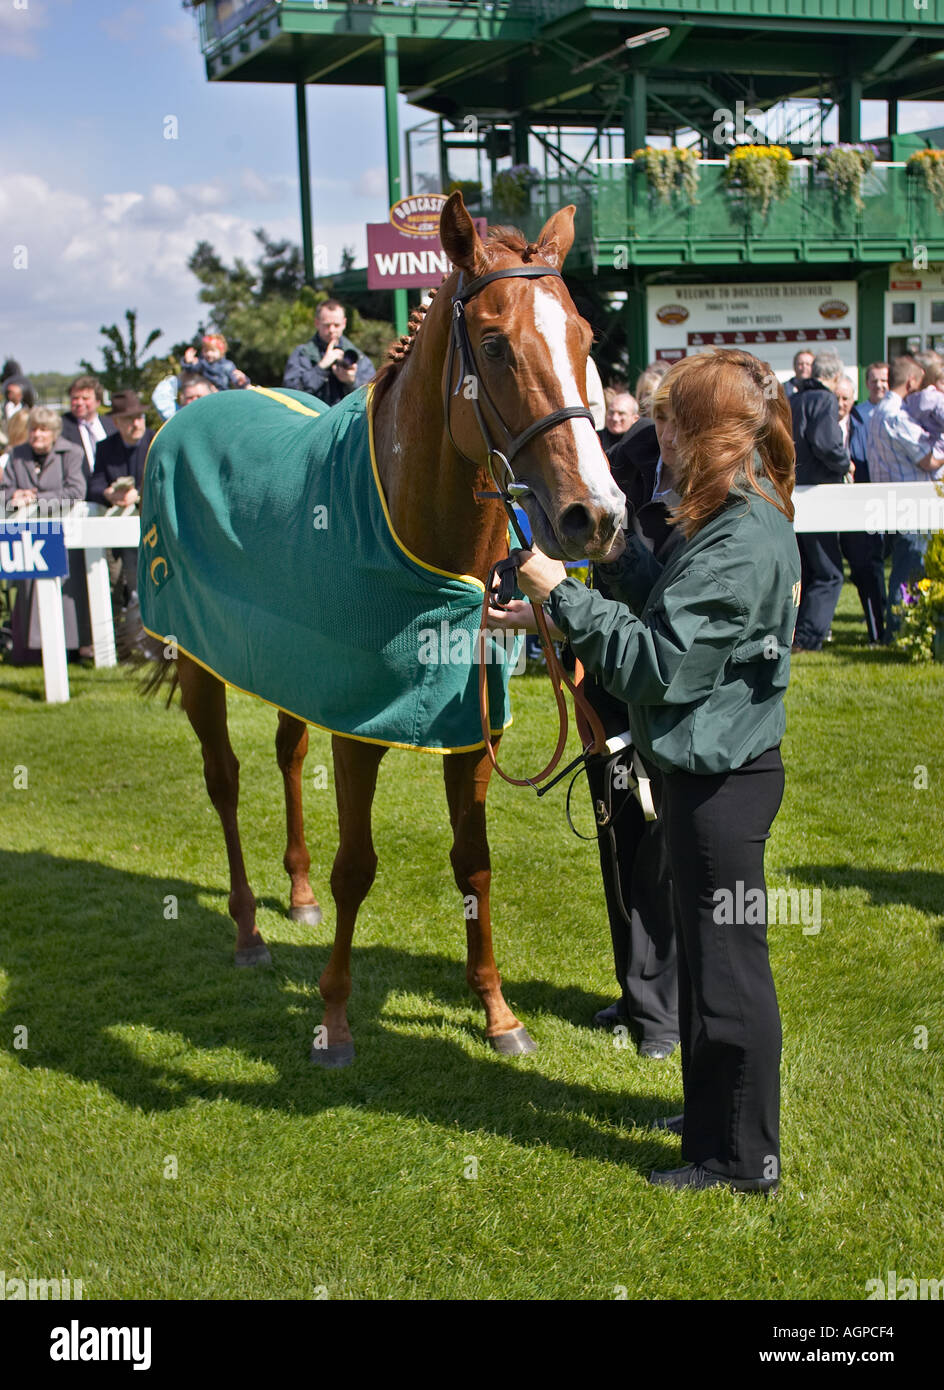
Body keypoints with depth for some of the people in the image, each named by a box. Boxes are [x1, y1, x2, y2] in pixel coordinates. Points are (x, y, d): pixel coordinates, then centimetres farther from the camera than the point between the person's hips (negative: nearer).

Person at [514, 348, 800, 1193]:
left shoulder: (741, 542, -24)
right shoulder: (746, 521, 9)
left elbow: (660, 664, -25)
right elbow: (674, 610, 13)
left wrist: (564, 597, -21)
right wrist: (618, 549, 4)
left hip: (722, 776, -11)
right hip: (711, 765, 11)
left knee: (728, 962, 2)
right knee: (708, 949, 22)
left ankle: (745, 1158, 15)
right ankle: (713, 1115, 38)